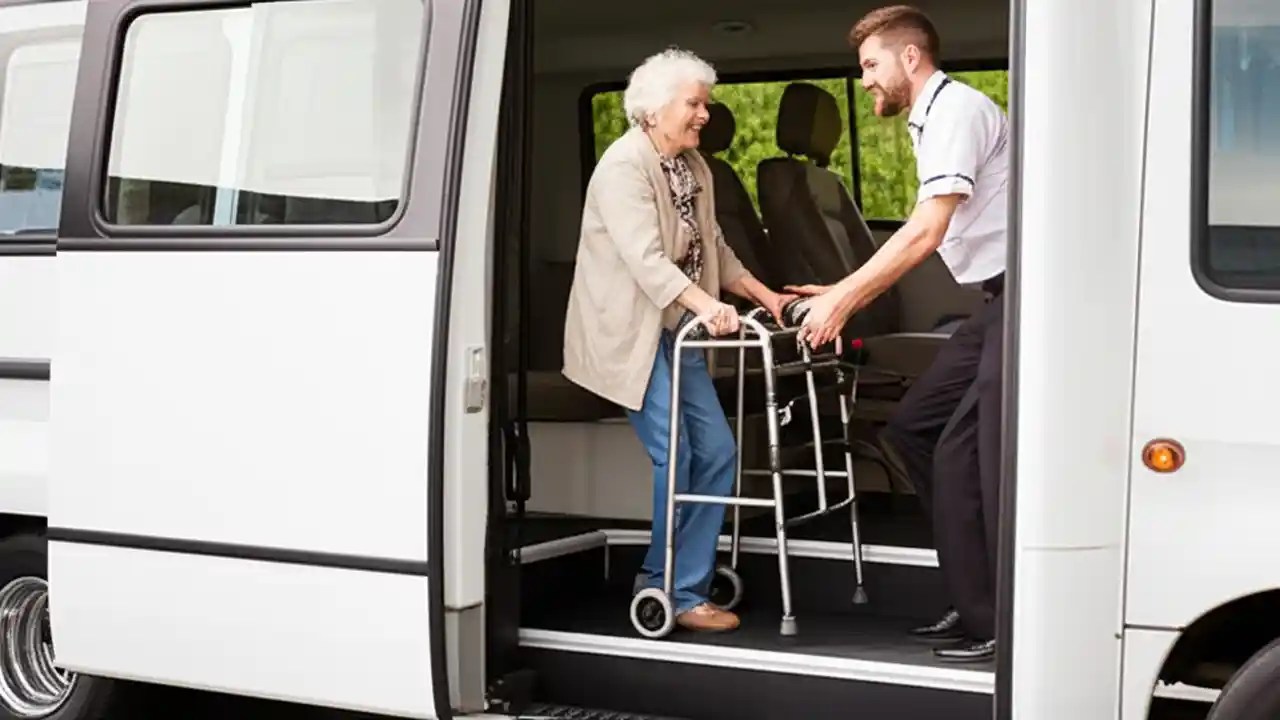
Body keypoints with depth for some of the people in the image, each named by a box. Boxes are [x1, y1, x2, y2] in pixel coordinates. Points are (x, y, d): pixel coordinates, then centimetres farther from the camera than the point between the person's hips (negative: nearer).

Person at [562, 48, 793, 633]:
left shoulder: (694, 167, 13)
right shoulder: (624, 166, -15)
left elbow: (713, 248, 20)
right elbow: (645, 259, -26)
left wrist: (762, 294, 11)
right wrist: (706, 305, -36)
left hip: (678, 329, 9)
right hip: (630, 331, -8)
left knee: (716, 452, 2)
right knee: (673, 458, -11)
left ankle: (682, 588, 10)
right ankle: (670, 593, 4)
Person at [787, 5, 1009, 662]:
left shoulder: (957, 109, -12)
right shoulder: (930, 120, 18)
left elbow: (926, 232, -21)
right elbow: (924, 238, 23)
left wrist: (843, 299, -17)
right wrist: (844, 295, 18)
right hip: (1000, 302, 10)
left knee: (985, 460, -10)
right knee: (912, 429, 9)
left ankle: (1001, 625, -2)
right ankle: (979, 604, 13)